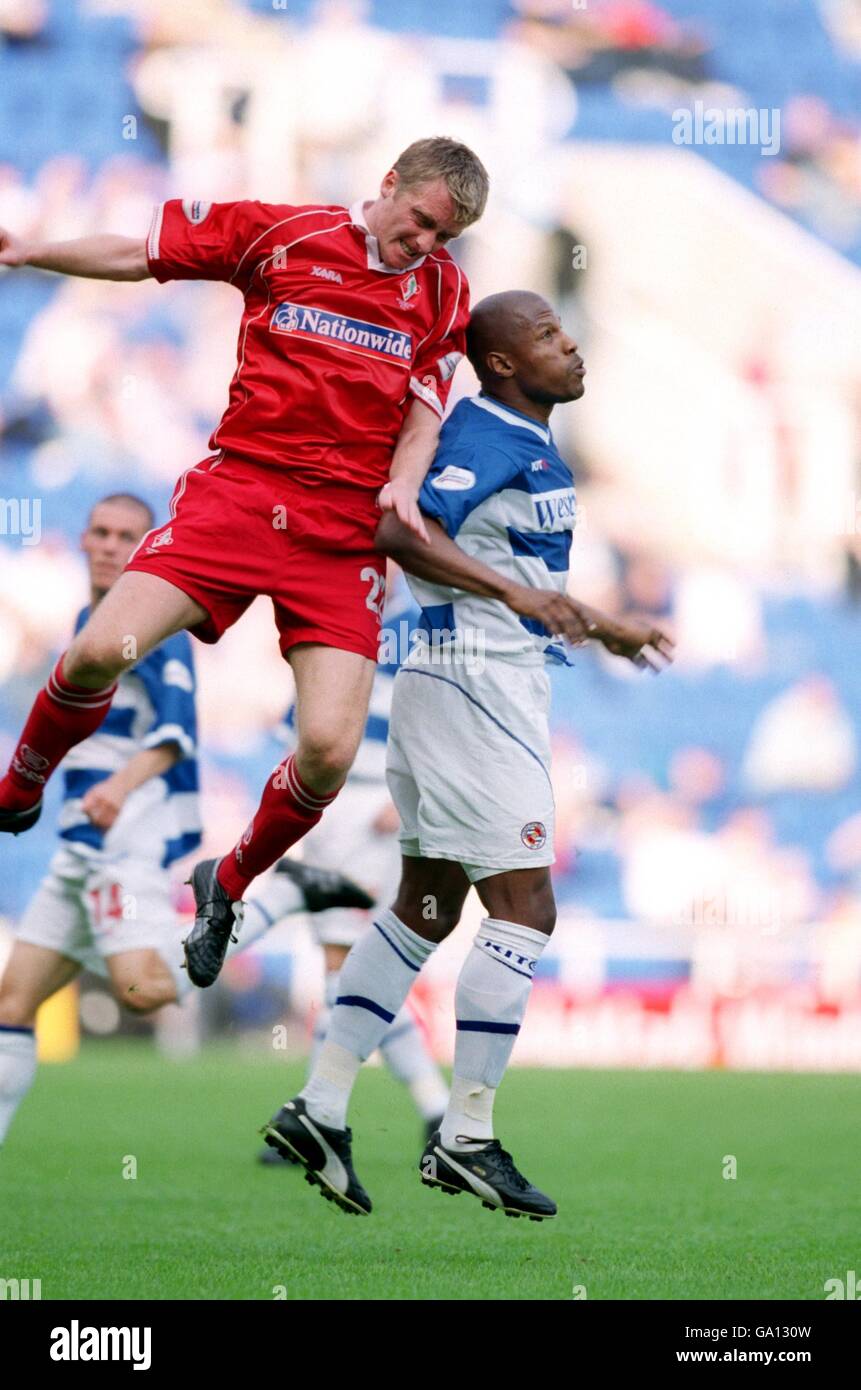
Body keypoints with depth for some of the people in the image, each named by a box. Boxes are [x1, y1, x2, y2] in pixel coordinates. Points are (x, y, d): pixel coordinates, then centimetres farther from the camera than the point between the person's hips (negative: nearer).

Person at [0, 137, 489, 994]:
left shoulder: (443, 293, 10)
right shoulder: (281, 234, 4)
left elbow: (425, 410, 11)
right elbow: (137, 256, 10)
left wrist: (402, 485, -9)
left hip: (345, 532, 1)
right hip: (239, 487, -1)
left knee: (330, 749, -13)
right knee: (102, 649, -20)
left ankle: (228, 884, 16)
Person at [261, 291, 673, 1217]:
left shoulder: (528, 440, 17)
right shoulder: (489, 436, -14)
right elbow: (402, 533, -27)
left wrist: (604, 631, 37)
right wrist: (516, 593, -33)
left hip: (465, 684, 11)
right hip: (477, 688, -11)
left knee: (429, 900, 13)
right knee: (524, 906, -9)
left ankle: (320, 1107, 14)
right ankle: (465, 1139, -7)